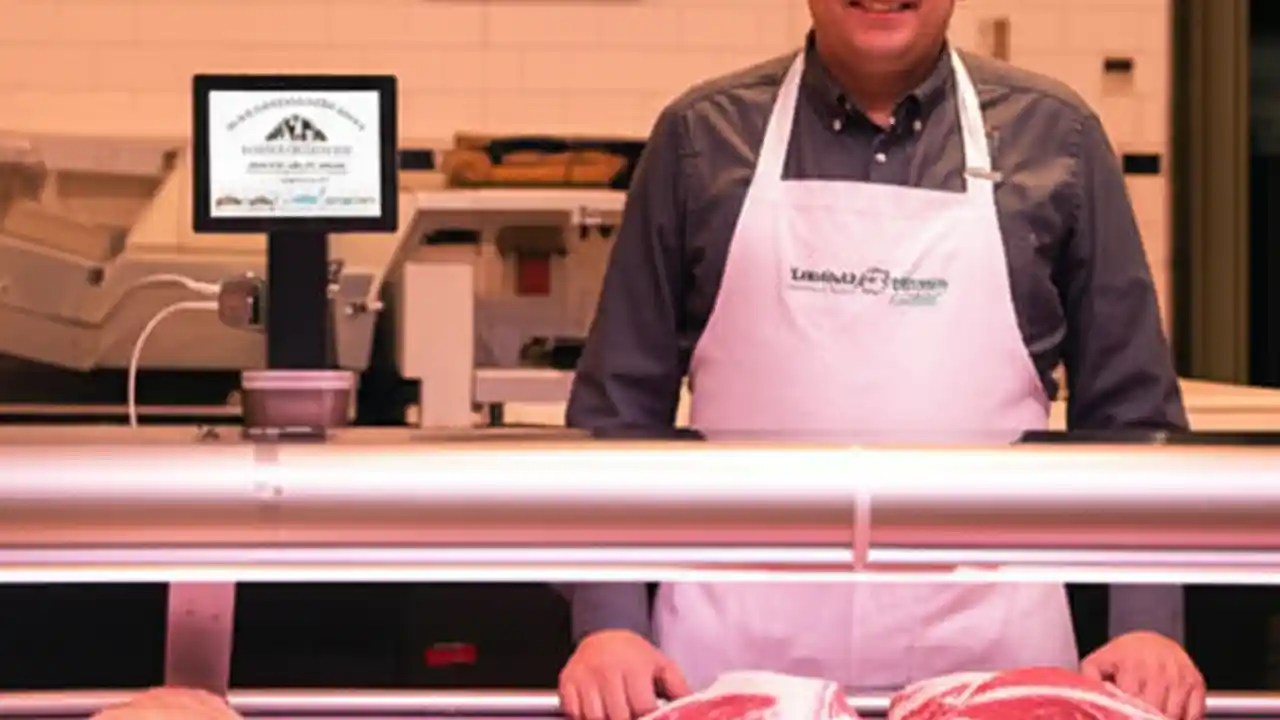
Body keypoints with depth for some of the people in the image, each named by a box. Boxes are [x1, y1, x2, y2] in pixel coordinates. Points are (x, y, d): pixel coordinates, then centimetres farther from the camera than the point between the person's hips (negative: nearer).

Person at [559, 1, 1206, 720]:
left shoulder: (1056, 136, 4)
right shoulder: (701, 136, 4)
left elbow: (1130, 410, 6)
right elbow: (620, 403, 5)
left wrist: (1150, 625, -4)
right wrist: (608, 624, -5)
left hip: (988, 652, 0)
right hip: (737, 655, 0)